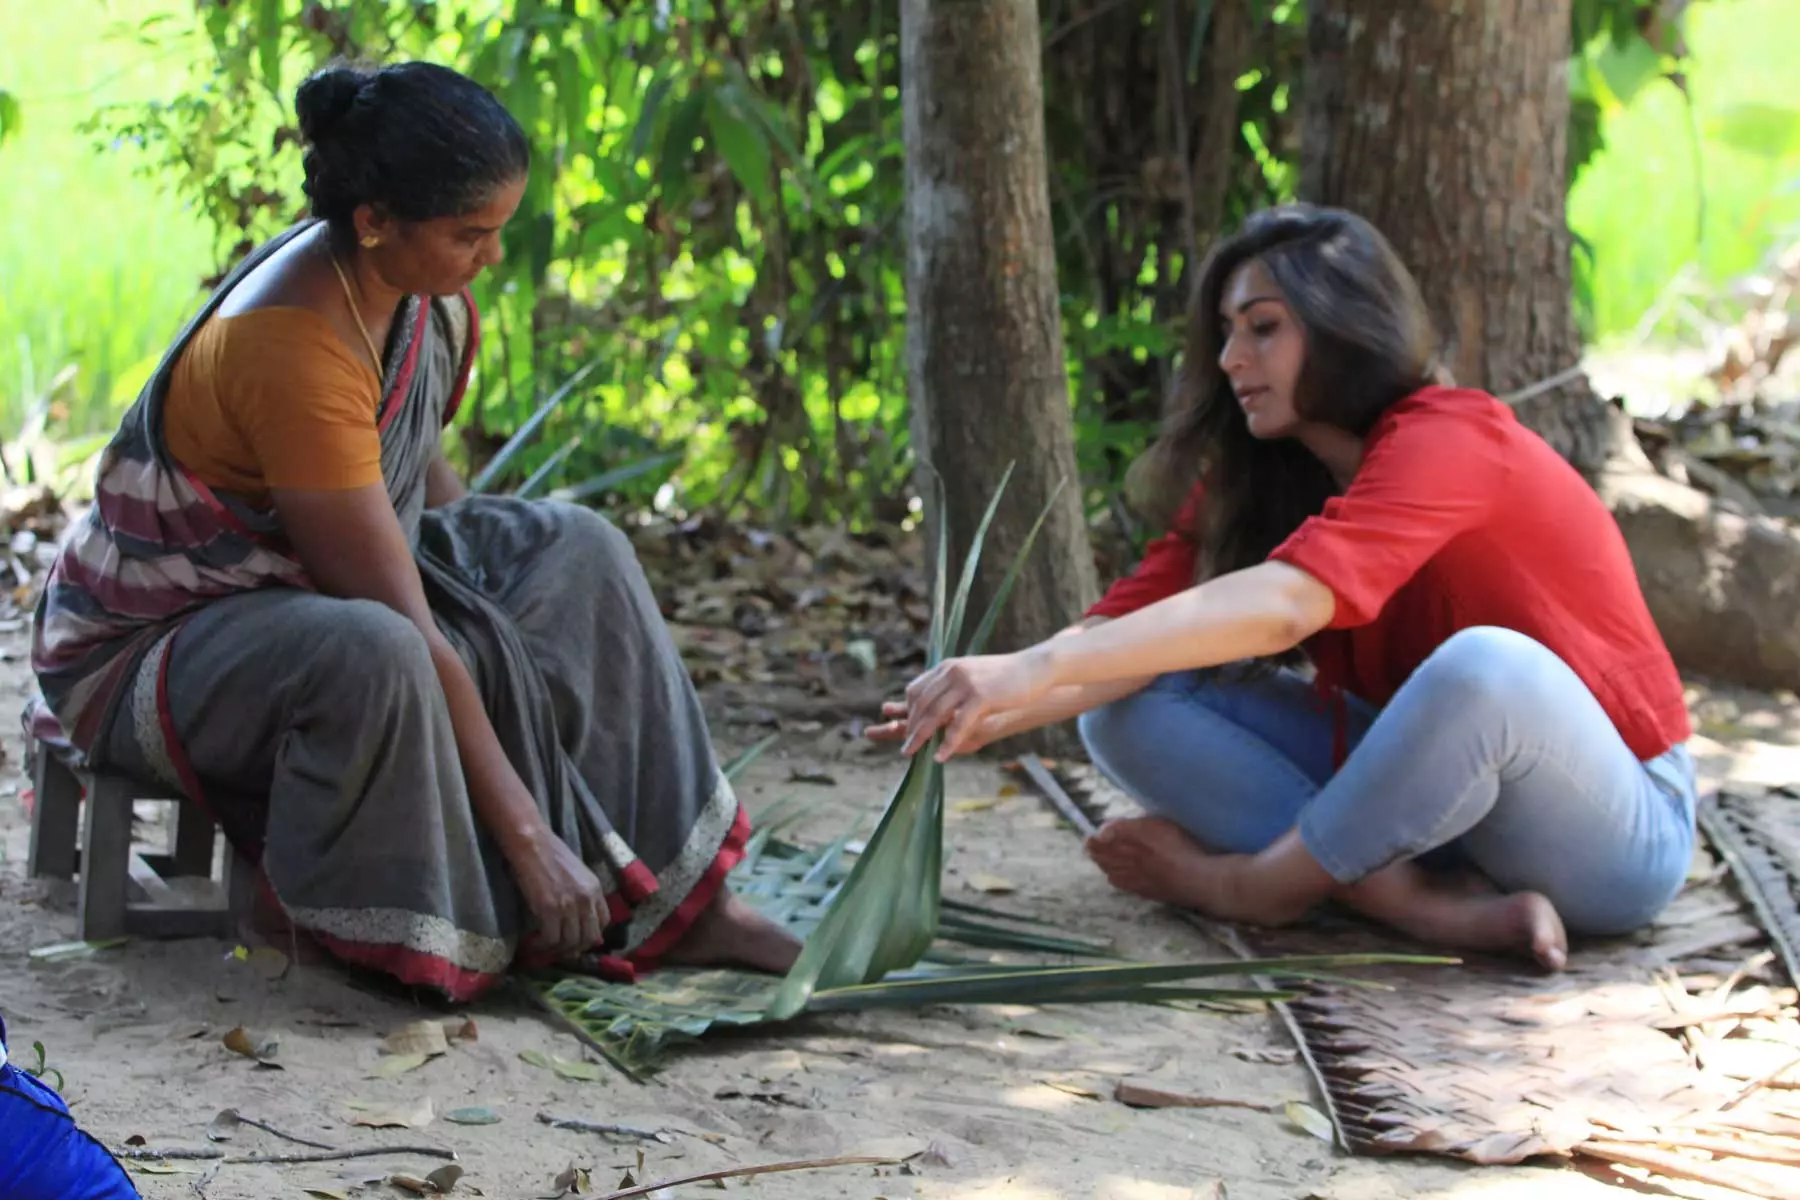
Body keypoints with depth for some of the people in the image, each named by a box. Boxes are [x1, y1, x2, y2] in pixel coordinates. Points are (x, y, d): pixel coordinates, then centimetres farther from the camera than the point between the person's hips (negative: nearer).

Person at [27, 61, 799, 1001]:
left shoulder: (420, 292, -7)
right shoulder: (294, 349, -33)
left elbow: (417, 470, 12)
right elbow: (408, 625, -32)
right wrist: (529, 836, -29)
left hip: (308, 582, 9)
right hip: (152, 638, -9)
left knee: (577, 555, -4)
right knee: (373, 655, -40)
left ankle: (679, 899, -6)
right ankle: (410, 938, -19)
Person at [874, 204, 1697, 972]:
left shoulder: (1452, 441, -21)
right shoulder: (1253, 483, 4)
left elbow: (1284, 603, -37)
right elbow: (1133, 618, -11)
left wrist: (1036, 669, -45)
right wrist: (1000, 712, -32)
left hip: (1613, 829, -7)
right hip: (1443, 794, 7)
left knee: (1485, 664, -40)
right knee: (1133, 712, -7)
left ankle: (1256, 884, -15)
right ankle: (1430, 905, -23)